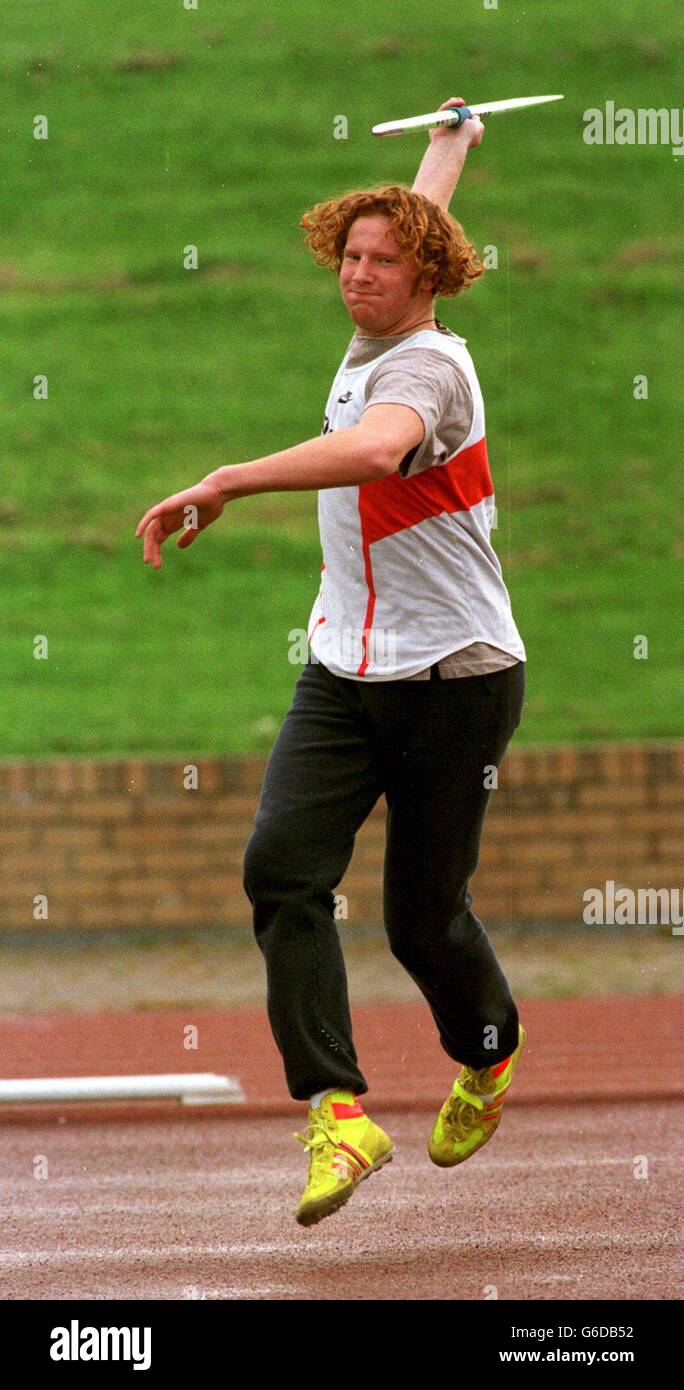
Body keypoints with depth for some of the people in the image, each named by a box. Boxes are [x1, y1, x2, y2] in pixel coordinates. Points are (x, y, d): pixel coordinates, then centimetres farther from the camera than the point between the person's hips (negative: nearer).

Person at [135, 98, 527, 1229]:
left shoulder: (428, 363, -18)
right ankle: (336, 1109, -23)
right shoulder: (373, 339, 8)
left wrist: (224, 484, -50)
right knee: (283, 862, -16)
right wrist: (451, 139, 51)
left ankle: (490, 1056, 34)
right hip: (344, 672, 7)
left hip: (455, 680, -7)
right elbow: (417, 214, 31)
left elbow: (375, 450, -43)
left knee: (423, 914, 0)